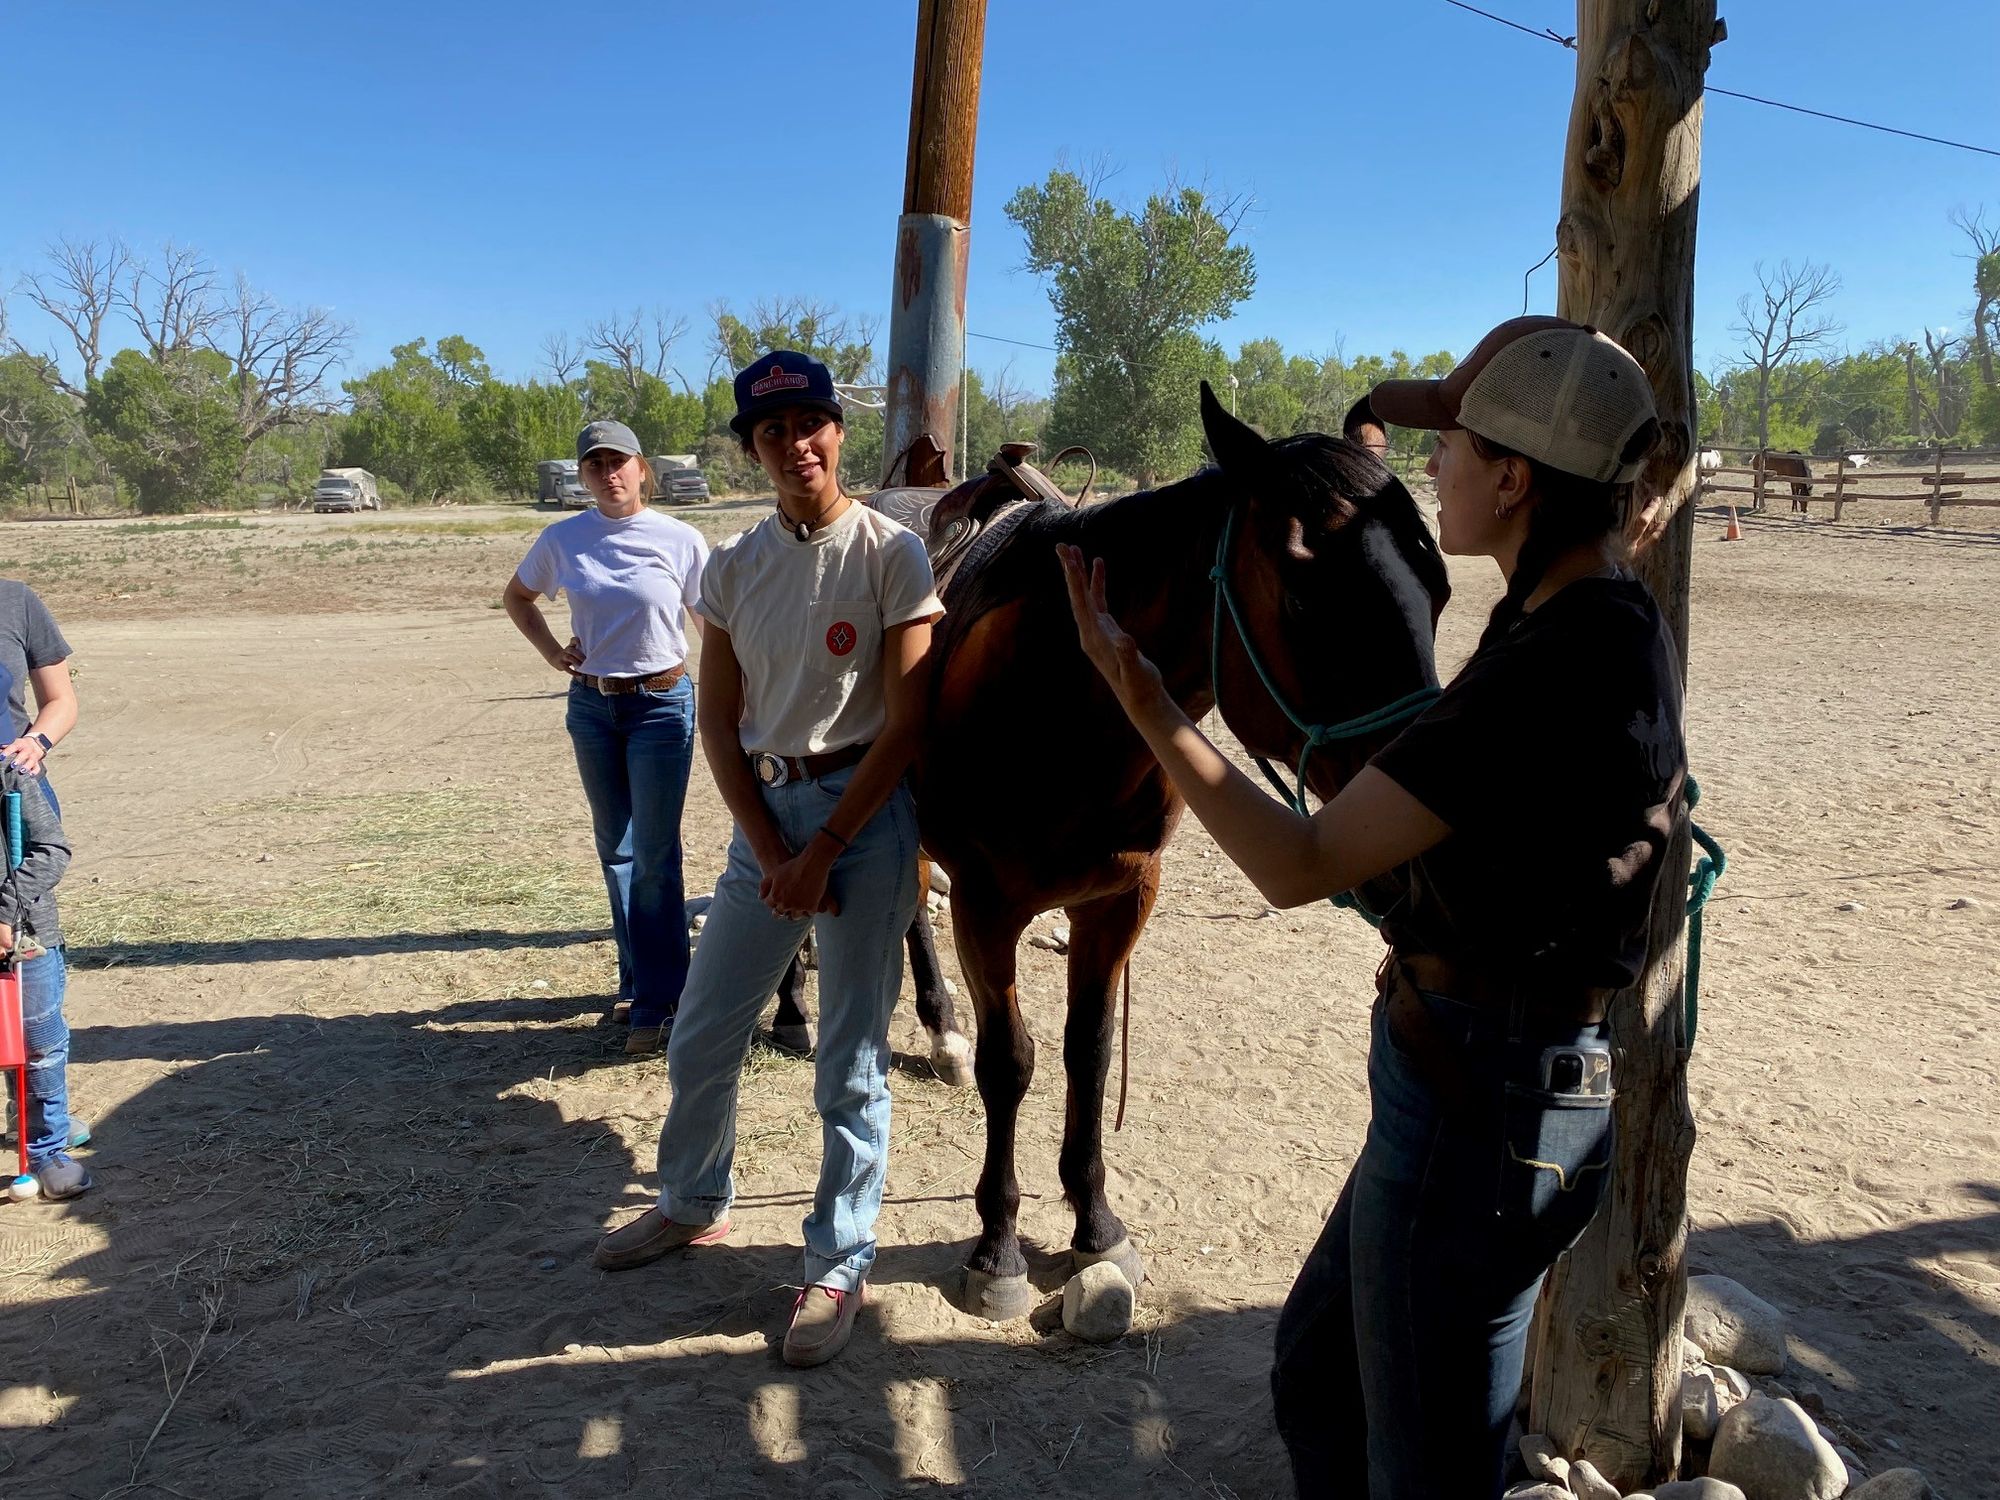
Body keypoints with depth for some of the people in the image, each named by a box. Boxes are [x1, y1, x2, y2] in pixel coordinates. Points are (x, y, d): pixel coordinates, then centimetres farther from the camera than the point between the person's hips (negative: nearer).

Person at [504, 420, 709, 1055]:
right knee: (615, 850, 14)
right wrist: (552, 652, 3)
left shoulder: (681, 540, -8)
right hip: (591, 705, 4)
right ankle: (638, 976, 30)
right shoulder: (563, 539, 0)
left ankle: (657, 1000, 5)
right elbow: (516, 597, 17)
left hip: (661, 703, -4)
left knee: (654, 856, -3)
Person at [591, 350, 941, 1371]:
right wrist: (768, 851, -5)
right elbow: (718, 722, 5)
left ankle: (839, 1262, 22)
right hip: (764, 809, 5)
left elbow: (905, 722, -12)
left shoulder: (891, 552, -8)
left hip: (867, 809, -5)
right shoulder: (734, 566, 5)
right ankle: (694, 1204, 40)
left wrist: (822, 851, -14)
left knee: (850, 1056, 3)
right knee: (700, 1034, 15)